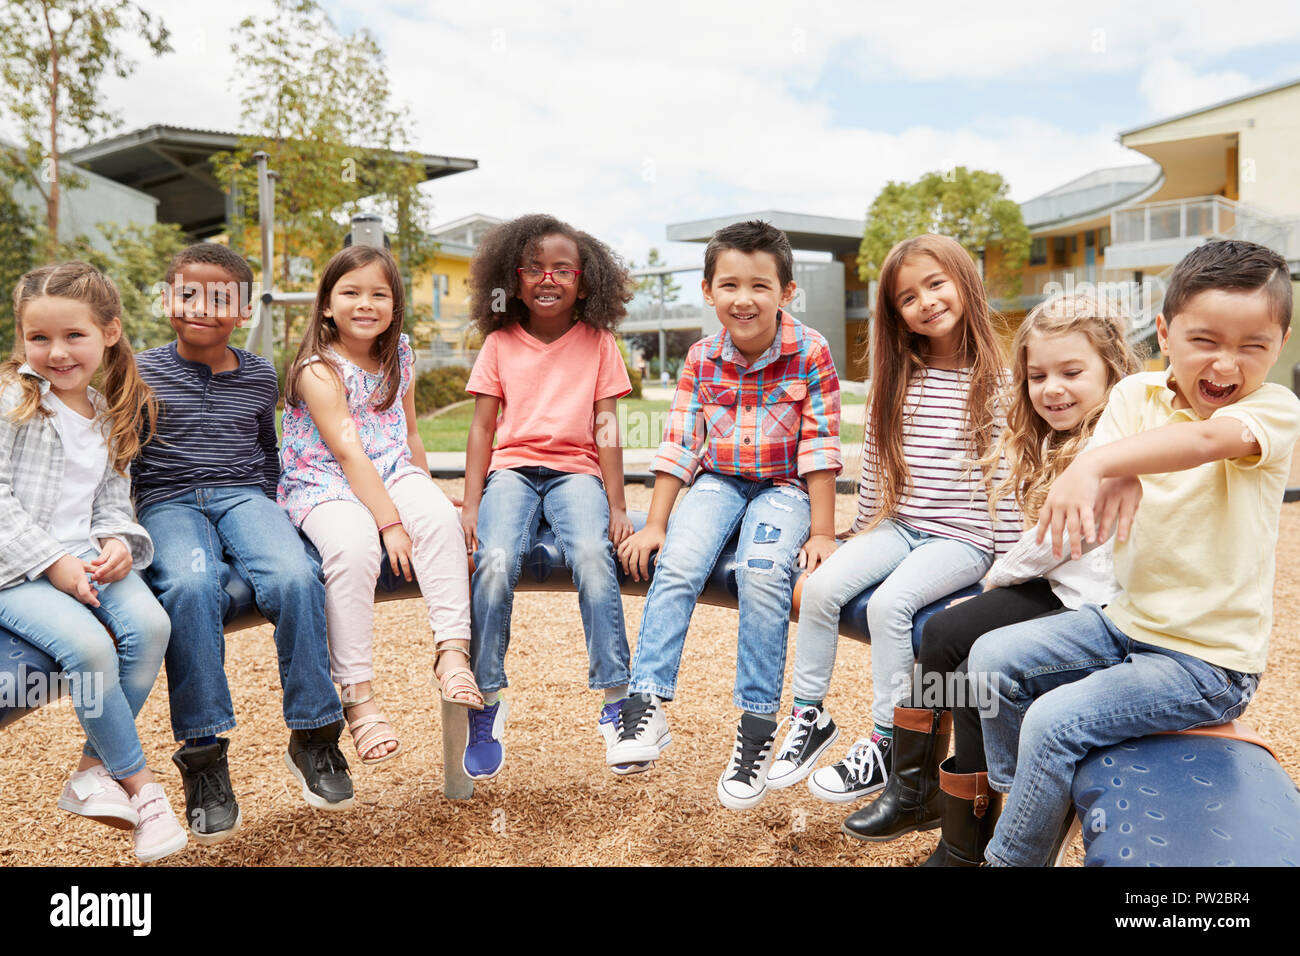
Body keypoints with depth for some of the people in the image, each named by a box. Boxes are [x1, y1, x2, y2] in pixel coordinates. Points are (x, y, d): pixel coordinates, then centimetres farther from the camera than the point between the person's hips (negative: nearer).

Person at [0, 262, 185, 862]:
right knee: (86, 644, -29)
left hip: (86, 558, 5)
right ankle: (138, 783, -9)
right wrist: (51, 562, -17)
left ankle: (94, 770, -8)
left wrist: (118, 541, -7)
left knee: (150, 624, -23)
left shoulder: (112, 416, 13)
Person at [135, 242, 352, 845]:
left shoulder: (260, 376, 16)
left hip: (243, 496, 2)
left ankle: (312, 736, -18)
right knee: (190, 584, -37)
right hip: (169, 502, -1)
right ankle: (203, 753, -26)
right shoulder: (143, 373, 8)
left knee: (294, 576, -31)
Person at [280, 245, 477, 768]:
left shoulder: (399, 355, 9)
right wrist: (390, 523, -24)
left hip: (392, 475, 5)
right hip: (324, 487, -5)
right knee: (354, 548, -34)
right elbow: (349, 452, -19)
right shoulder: (319, 370, -11)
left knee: (440, 516, -27)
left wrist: (425, 496, 15)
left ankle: (452, 647, -21)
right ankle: (357, 694, -24)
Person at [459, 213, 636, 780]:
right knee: (495, 561, -28)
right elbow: (482, 427, 8)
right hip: (512, 468, 1)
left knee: (593, 555, -31)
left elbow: (605, 426, 5)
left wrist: (616, 505, -3)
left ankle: (615, 702, -21)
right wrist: (470, 505, -2)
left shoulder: (596, 341, 9)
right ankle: (486, 703, -12)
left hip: (576, 470, -1)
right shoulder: (500, 344, 10)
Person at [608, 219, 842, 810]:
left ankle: (757, 726, -17)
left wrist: (822, 531, -12)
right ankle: (647, 707, -19)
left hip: (784, 487, -3)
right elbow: (680, 444, 0)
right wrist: (654, 524, -5)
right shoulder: (702, 359, -1)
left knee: (762, 574, -30)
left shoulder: (810, 352, -10)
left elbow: (820, 446, -9)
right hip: (718, 480, 3)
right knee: (676, 564, -24)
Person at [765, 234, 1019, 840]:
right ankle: (810, 717, -2)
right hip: (897, 524, 5)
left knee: (888, 602, -27)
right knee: (821, 586, -17)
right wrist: (863, 534, 14)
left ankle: (885, 744, -12)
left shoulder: (996, 382, -5)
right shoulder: (896, 380, 9)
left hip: (961, 539, -5)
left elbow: (1006, 474, -6)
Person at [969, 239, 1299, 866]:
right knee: (992, 659, -1)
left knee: (1056, 721, -19)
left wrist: (1093, 464, -48)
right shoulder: (1136, 394, 2)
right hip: (1127, 620, 6)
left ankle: (1013, 856, 3)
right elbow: (1110, 448, -14)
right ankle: (1020, 802, 20)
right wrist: (1115, 480, -39)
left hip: (1208, 656, -6)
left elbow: (1209, 439, -34)